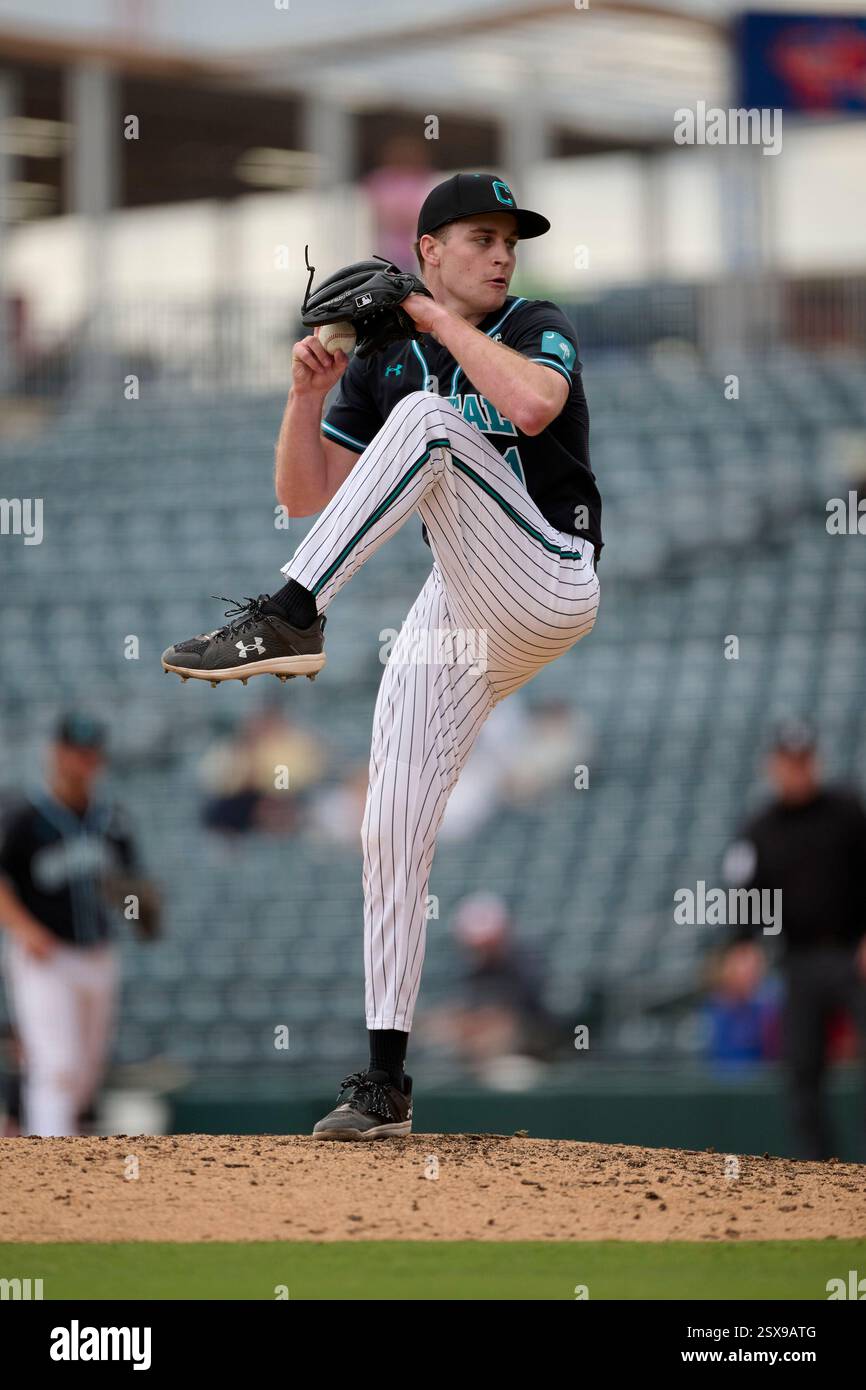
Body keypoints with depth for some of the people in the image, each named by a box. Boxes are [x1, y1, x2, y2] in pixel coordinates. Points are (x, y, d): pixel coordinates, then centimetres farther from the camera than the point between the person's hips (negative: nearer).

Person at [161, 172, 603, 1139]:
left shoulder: (538, 330, 1)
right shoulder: (382, 363, 14)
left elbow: (530, 405, -24)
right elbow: (304, 495, 10)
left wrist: (439, 318, -14)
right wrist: (307, 395, -6)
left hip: (549, 584, -5)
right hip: (454, 611, 5)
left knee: (425, 417, -26)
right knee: (392, 833, -3)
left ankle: (288, 619, -33)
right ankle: (384, 1078, 4)